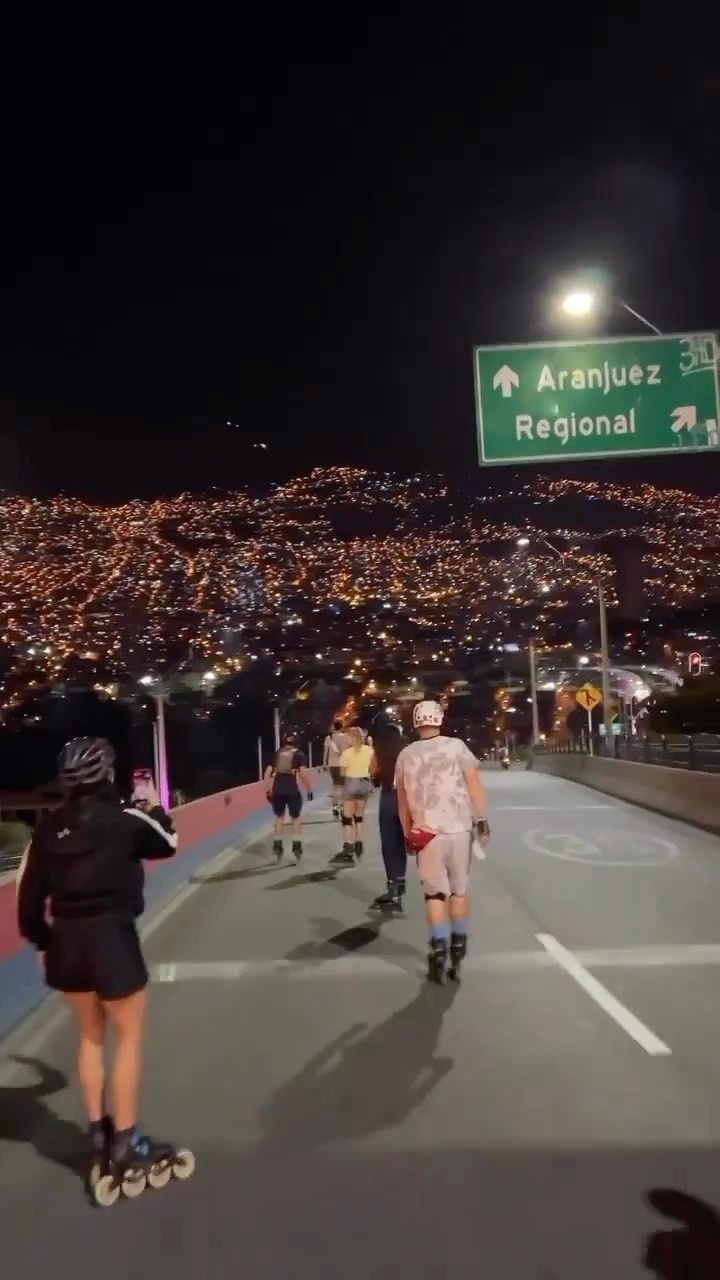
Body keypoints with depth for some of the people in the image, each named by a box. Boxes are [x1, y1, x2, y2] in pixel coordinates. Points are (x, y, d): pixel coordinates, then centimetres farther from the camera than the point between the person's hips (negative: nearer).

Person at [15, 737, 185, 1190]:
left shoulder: (49, 825, 0)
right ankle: (126, 1141, 18)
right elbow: (167, 845, 5)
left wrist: (42, 941, 15)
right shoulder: (124, 817, -13)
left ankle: (99, 1130, 34)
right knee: (130, 1035, 11)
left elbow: (30, 891, 3)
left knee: (92, 1035, 23)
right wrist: (155, 807, 21)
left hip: (66, 939, 6)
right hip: (110, 935, -5)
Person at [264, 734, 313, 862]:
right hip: (292, 789, -2)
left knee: (279, 817, 21)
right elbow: (303, 773, -6)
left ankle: (277, 845, 21)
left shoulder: (276, 754, 15)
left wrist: (269, 791, 17)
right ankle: (296, 846, 12)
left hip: (277, 789, 2)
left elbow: (267, 773, 11)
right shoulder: (298, 754, 7)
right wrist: (309, 790, 1)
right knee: (296, 818, 16)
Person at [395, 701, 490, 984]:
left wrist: (408, 834, 20)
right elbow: (474, 784, -6)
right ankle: (457, 951, 22)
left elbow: (402, 801, 11)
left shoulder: (405, 755, 6)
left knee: (435, 893, 8)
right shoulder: (456, 746, -1)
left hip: (427, 831, 1)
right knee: (459, 891, 14)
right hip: (459, 829, 0)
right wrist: (482, 819, 0)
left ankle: (439, 952, 1)